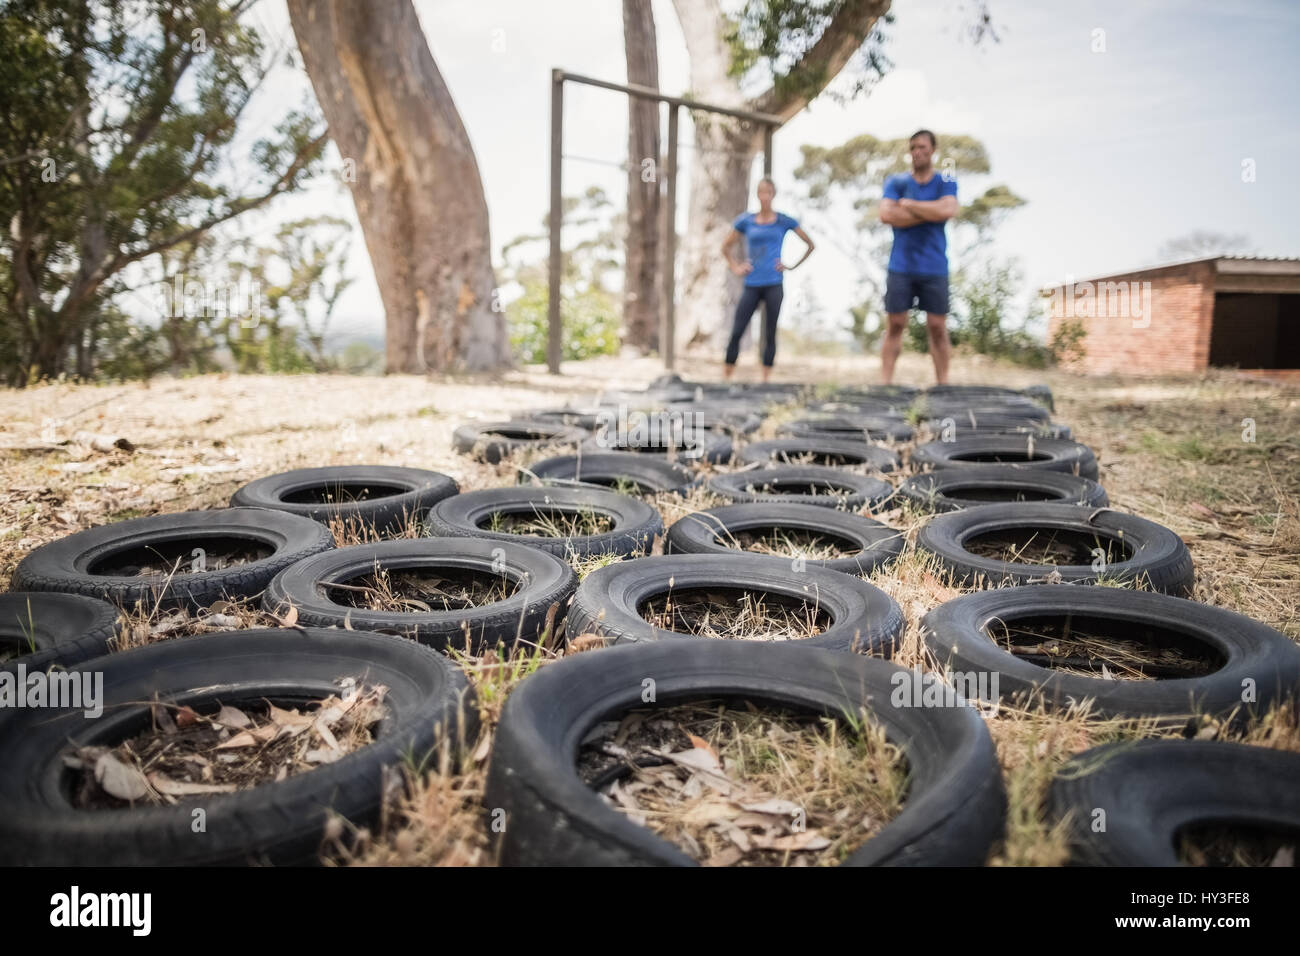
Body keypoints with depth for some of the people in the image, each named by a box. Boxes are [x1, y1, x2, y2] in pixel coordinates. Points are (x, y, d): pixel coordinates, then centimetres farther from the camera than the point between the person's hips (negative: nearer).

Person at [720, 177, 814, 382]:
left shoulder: (784, 221, 4)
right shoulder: (745, 221, 7)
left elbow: (810, 245, 11)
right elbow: (726, 247, 19)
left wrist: (792, 267, 3)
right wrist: (735, 267, 6)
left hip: (774, 285, -1)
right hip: (751, 285, 1)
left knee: (770, 333, 1)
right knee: (736, 332, -5)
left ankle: (766, 379, 6)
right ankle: (726, 376, 2)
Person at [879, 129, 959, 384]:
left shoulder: (946, 181, 6)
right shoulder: (896, 182, 8)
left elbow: (947, 210, -13)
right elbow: (886, 215, -9)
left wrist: (908, 204, -6)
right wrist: (929, 213, -8)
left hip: (934, 268, 0)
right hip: (901, 266, 0)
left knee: (937, 327, 0)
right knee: (895, 325, -1)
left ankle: (943, 383, 5)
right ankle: (885, 382, 1)